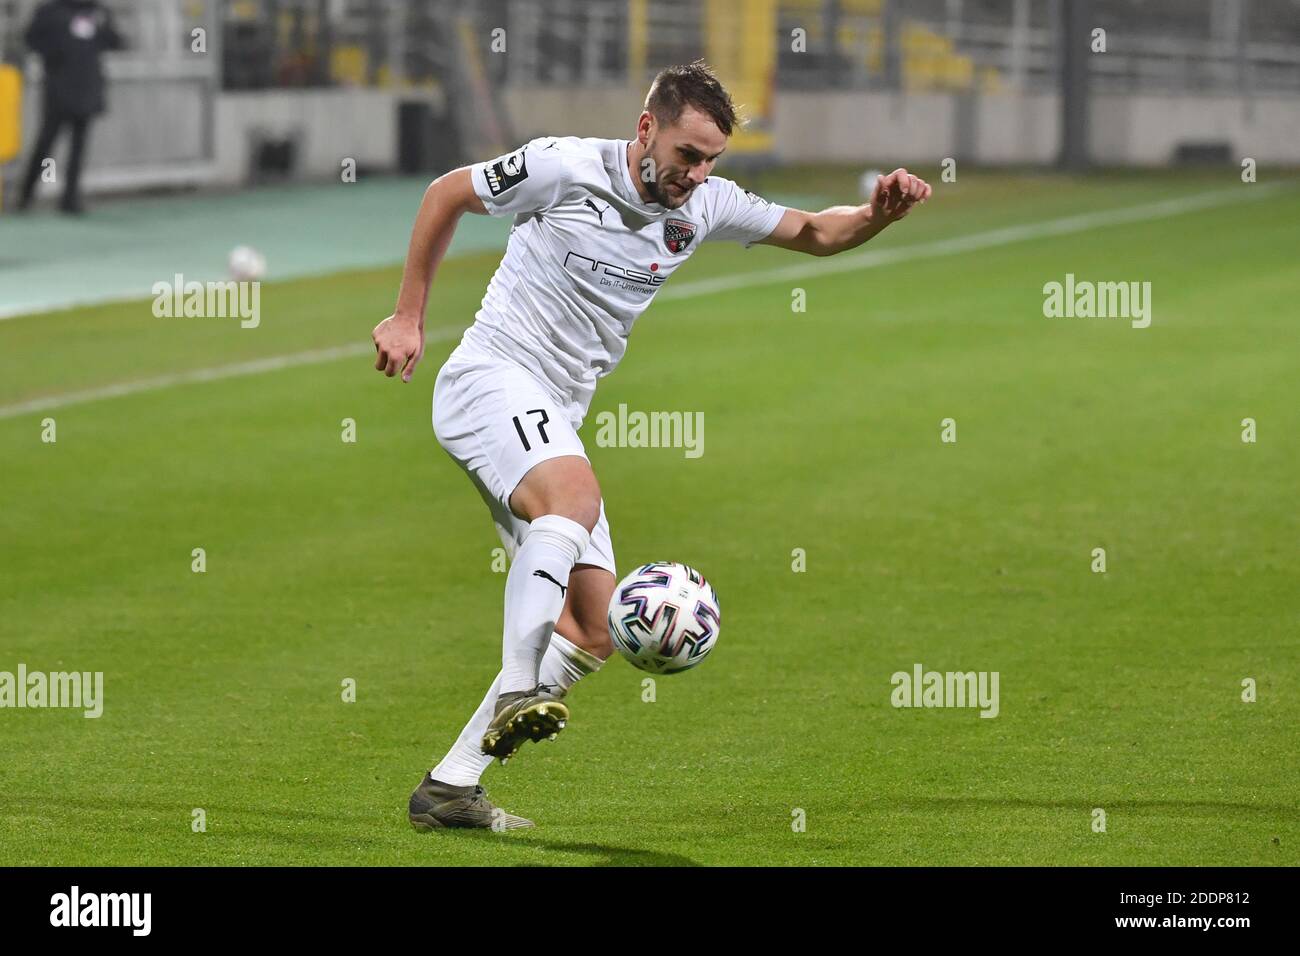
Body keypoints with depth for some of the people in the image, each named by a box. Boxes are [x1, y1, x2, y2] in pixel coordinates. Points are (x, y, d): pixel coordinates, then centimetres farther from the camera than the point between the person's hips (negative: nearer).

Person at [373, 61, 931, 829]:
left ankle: (450, 787, 3)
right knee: (575, 495, -38)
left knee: (592, 634, 1)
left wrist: (880, 213, -9)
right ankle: (517, 698, -42)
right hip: (491, 379, -8)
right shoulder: (564, 167, -11)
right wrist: (408, 318, 3)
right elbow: (447, 194, 2)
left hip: (555, 419, 8)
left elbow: (814, 233, 13)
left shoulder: (705, 206, 4)